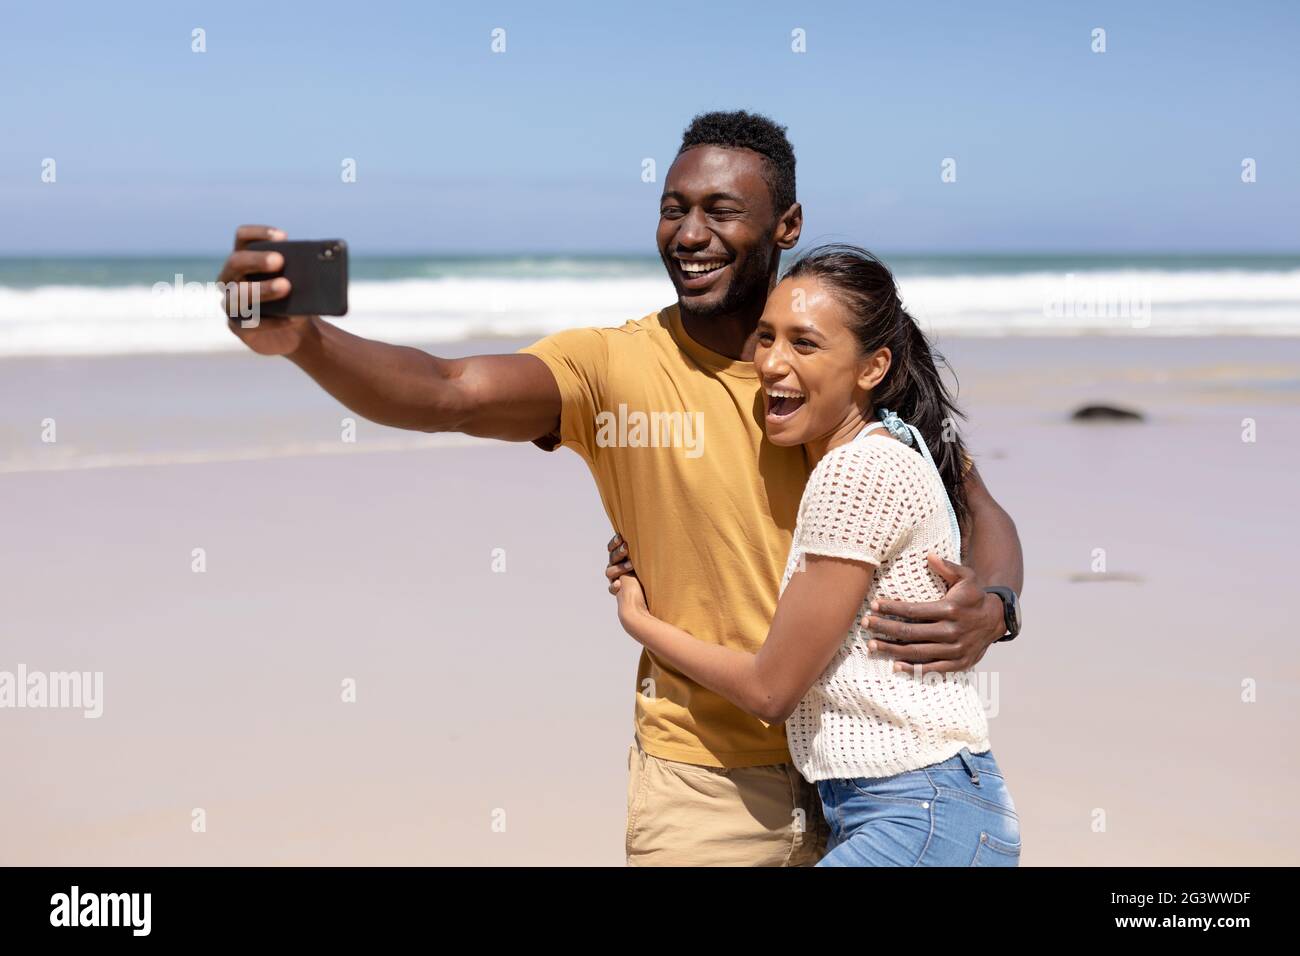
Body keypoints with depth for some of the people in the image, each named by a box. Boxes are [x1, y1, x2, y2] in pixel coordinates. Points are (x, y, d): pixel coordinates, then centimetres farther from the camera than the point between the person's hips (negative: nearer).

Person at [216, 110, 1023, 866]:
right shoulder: (614, 368, -10)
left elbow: (979, 514, 3)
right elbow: (447, 393, -26)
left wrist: (991, 607, -20)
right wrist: (303, 339, -44)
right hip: (706, 788, -2)